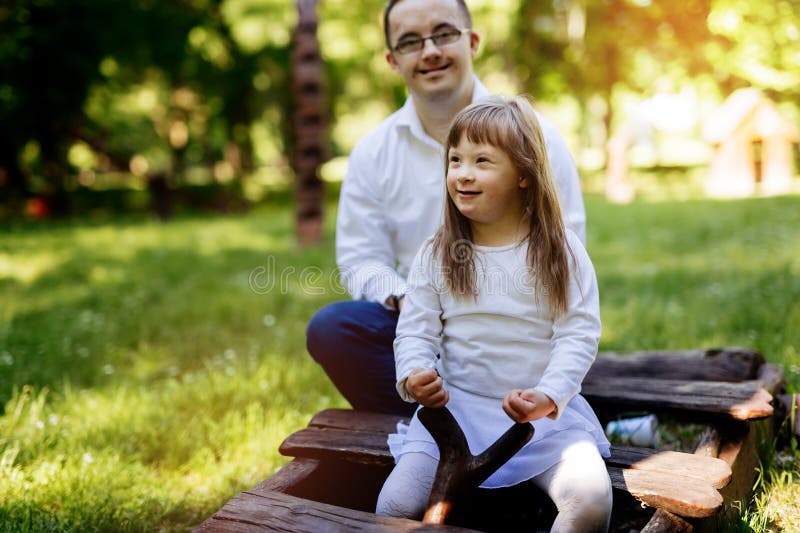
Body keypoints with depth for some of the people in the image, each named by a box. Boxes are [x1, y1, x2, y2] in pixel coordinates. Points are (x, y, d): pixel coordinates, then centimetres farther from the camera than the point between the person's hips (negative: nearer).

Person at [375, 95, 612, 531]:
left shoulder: (561, 251, -2)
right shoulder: (435, 255, 3)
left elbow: (578, 334, -6)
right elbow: (415, 332, 3)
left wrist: (548, 395, -22)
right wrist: (414, 376, -18)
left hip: (546, 412, -1)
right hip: (455, 407, 1)